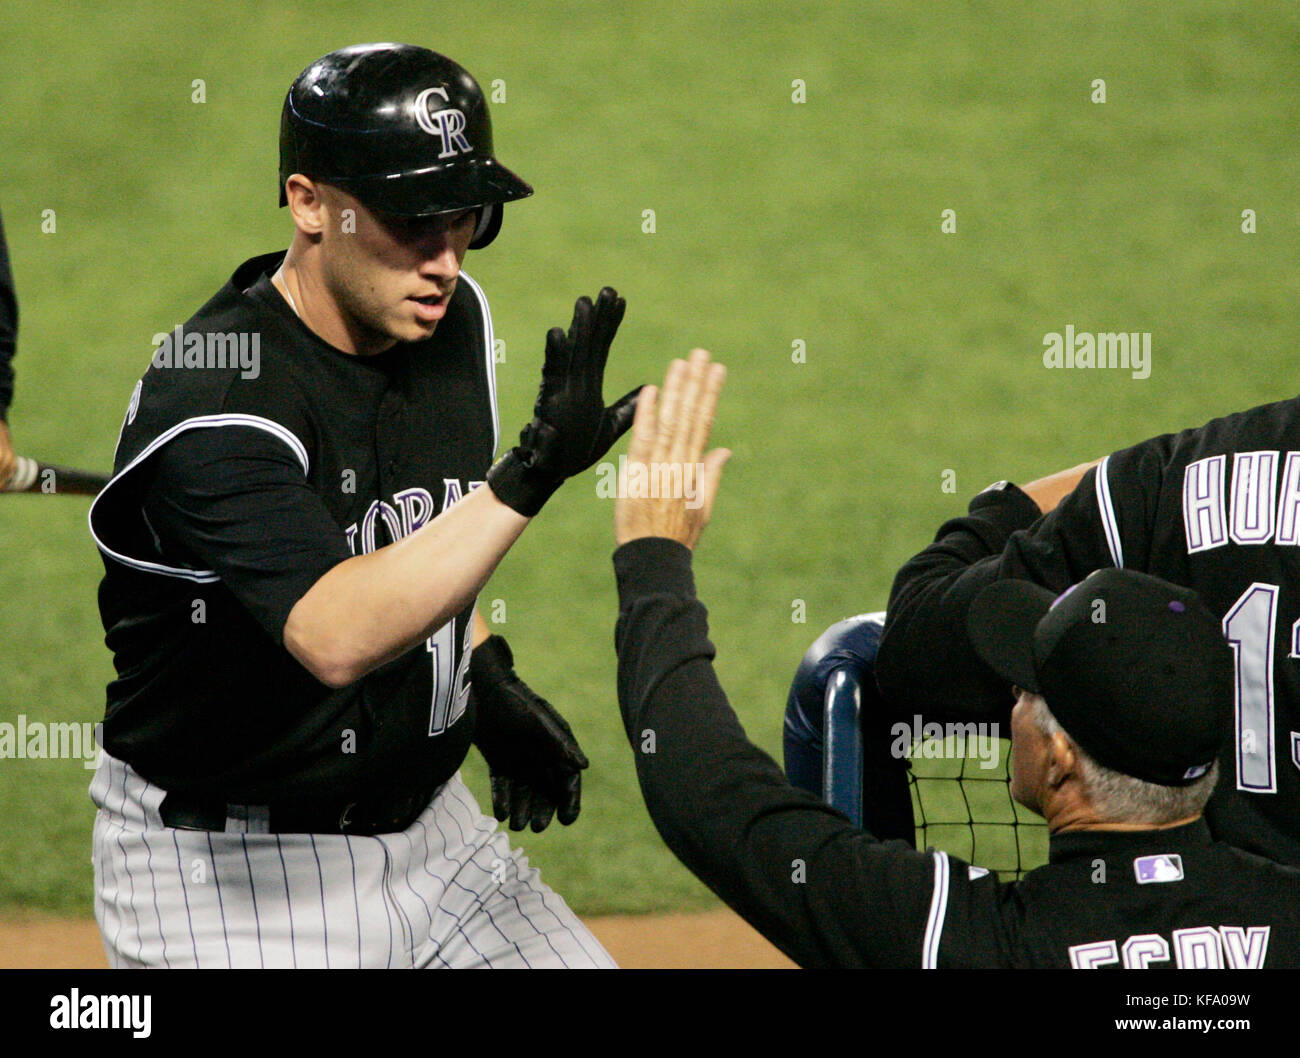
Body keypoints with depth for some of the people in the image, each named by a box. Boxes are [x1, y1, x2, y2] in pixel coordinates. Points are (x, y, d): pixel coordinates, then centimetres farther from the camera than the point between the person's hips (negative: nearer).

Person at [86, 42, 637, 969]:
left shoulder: (451, 318, 1)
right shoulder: (217, 403, -26)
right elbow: (334, 636, -41)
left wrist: (487, 677, 11)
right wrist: (528, 476, -45)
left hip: (425, 820, 8)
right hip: (223, 871, -8)